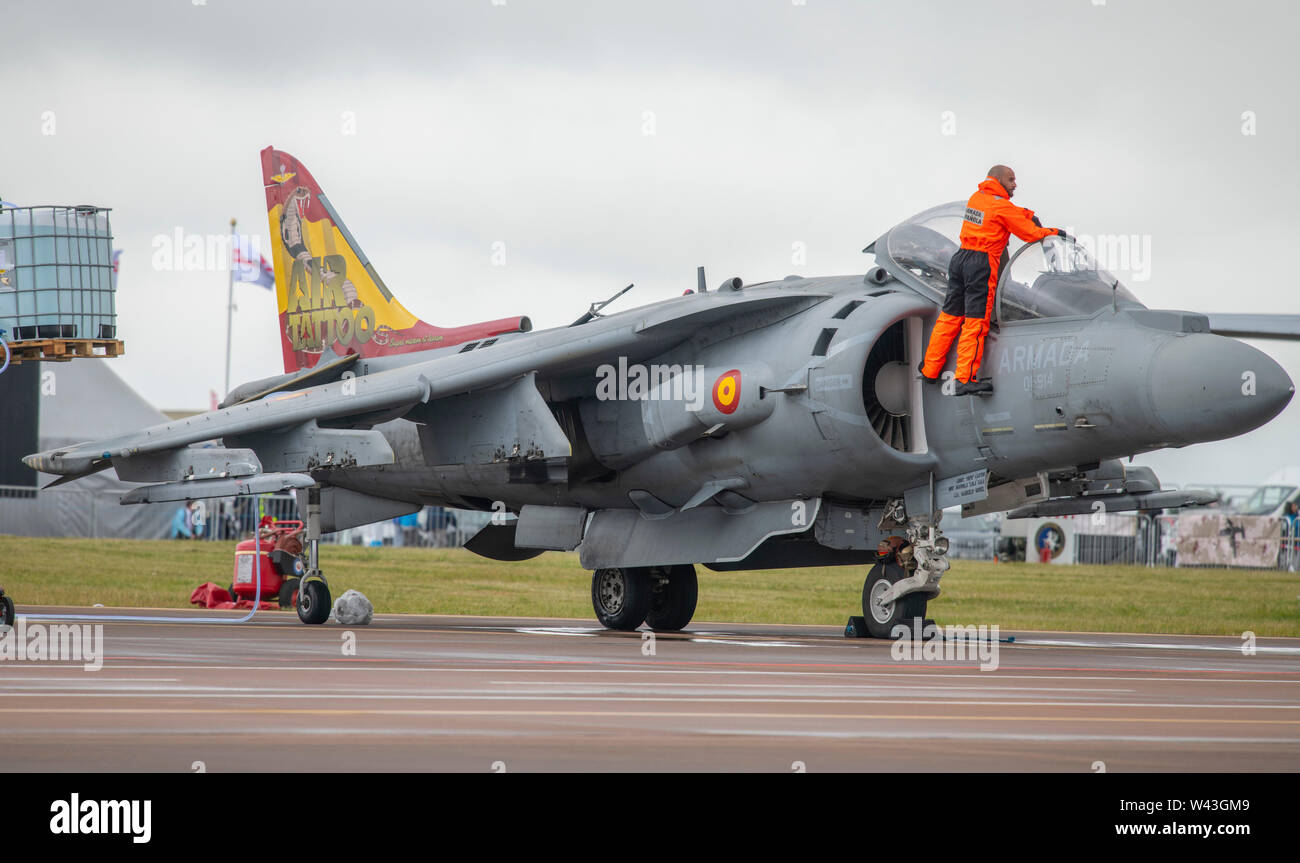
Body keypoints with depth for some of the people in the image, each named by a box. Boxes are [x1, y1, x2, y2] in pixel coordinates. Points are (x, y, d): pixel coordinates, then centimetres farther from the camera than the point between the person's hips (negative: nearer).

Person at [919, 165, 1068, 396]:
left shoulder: (976, 198, 14)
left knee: (949, 316, 14)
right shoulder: (1001, 206, -10)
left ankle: (930, 370, 19)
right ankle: (965, 379, -7)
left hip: (961, 257, 8)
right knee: (975, 323, -5)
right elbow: (1030, 234, -6)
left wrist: (1028, 215, 15)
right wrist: (1055, 233, 9)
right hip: (982, 264, -8)